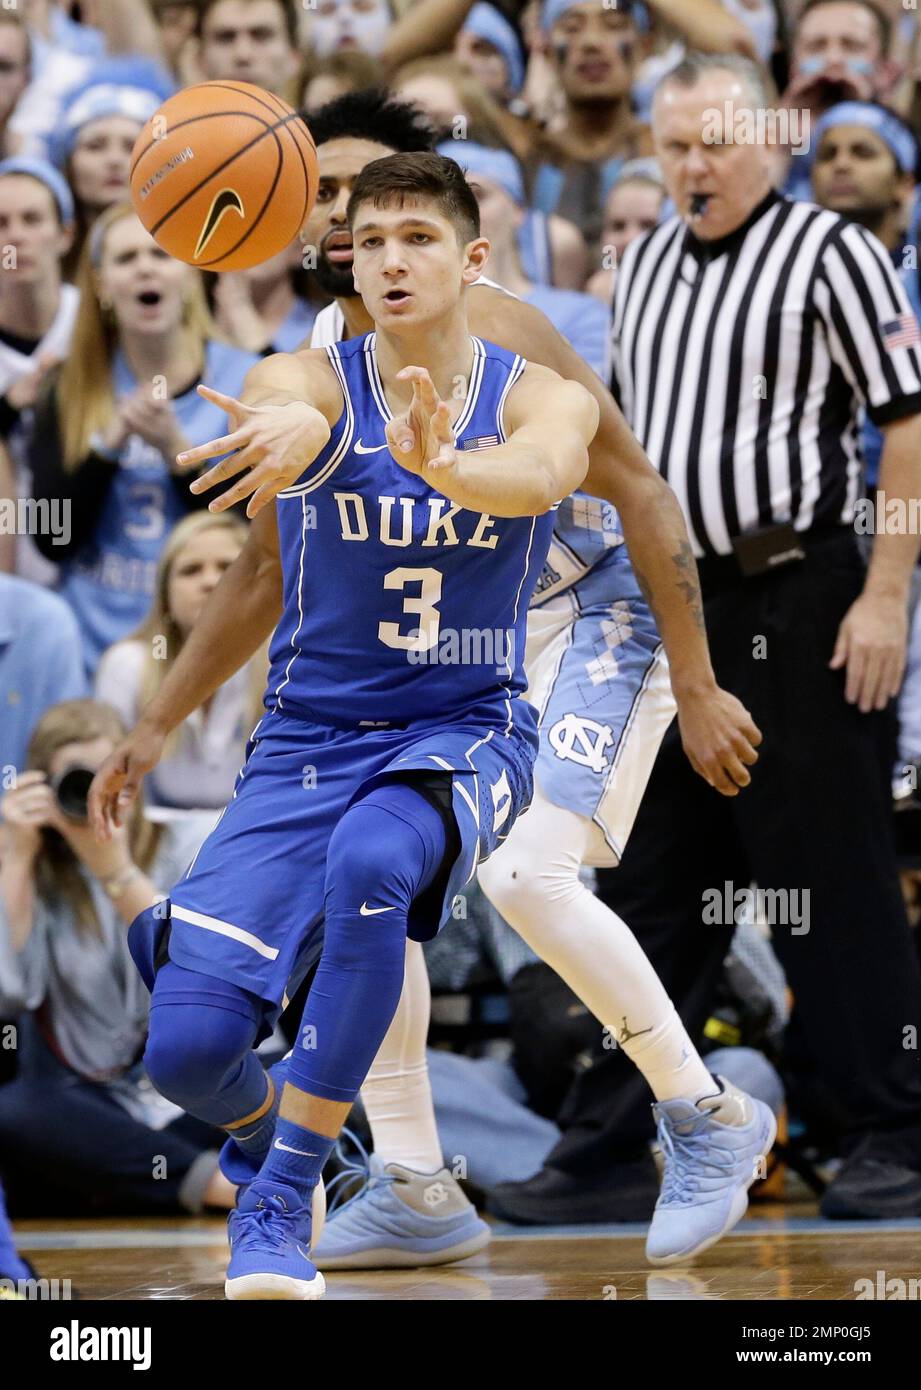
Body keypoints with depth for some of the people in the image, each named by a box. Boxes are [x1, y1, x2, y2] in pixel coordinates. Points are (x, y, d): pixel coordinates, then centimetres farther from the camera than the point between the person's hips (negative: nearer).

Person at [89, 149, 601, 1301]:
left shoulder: (543, 398, -4)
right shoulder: (307, 384, -7)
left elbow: (536, 473, -31)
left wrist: (440, 462, -55)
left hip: (466, 732, -1)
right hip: (308, 738, 1)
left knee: (370, 859, -37)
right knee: (185, 1050, -12)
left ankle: (281, 1201, -21)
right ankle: (270, 1136, 28)